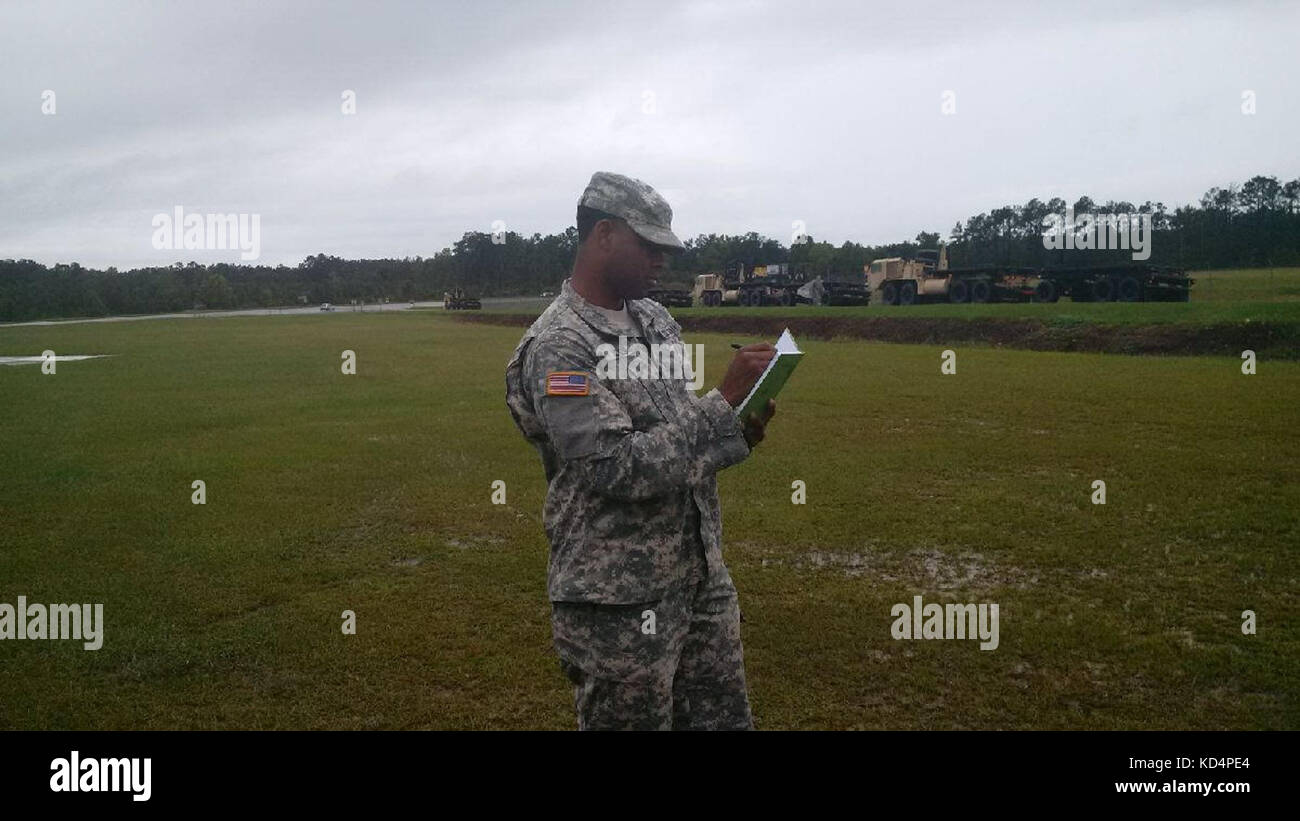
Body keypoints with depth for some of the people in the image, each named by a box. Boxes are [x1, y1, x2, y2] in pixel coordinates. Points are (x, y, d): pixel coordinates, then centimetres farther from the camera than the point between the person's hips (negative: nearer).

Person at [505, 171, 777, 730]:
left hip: (702, 576, 8)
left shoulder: (656, 319, 10)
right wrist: (725, 401, -23)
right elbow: (620, 470, -24)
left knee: (725, 718, 16)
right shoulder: (558, 347, -16)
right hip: (621, 602, -7)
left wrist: (739, 430, -4)